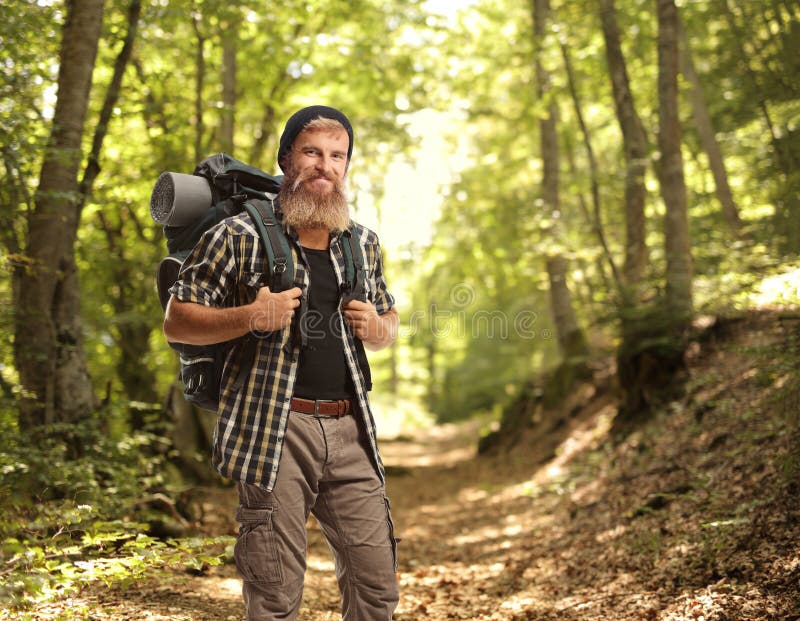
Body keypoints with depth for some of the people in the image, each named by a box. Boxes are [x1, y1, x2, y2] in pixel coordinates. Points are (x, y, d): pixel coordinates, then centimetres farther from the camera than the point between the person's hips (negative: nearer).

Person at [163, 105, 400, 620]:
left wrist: (376, 327, 3)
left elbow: (390, 323, 27)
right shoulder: (240, 235, 0)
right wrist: (251, 316, -14)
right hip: (274, 431, -4)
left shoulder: (363, 243, 15)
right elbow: (176, 322, 1)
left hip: (351, 431, 5)